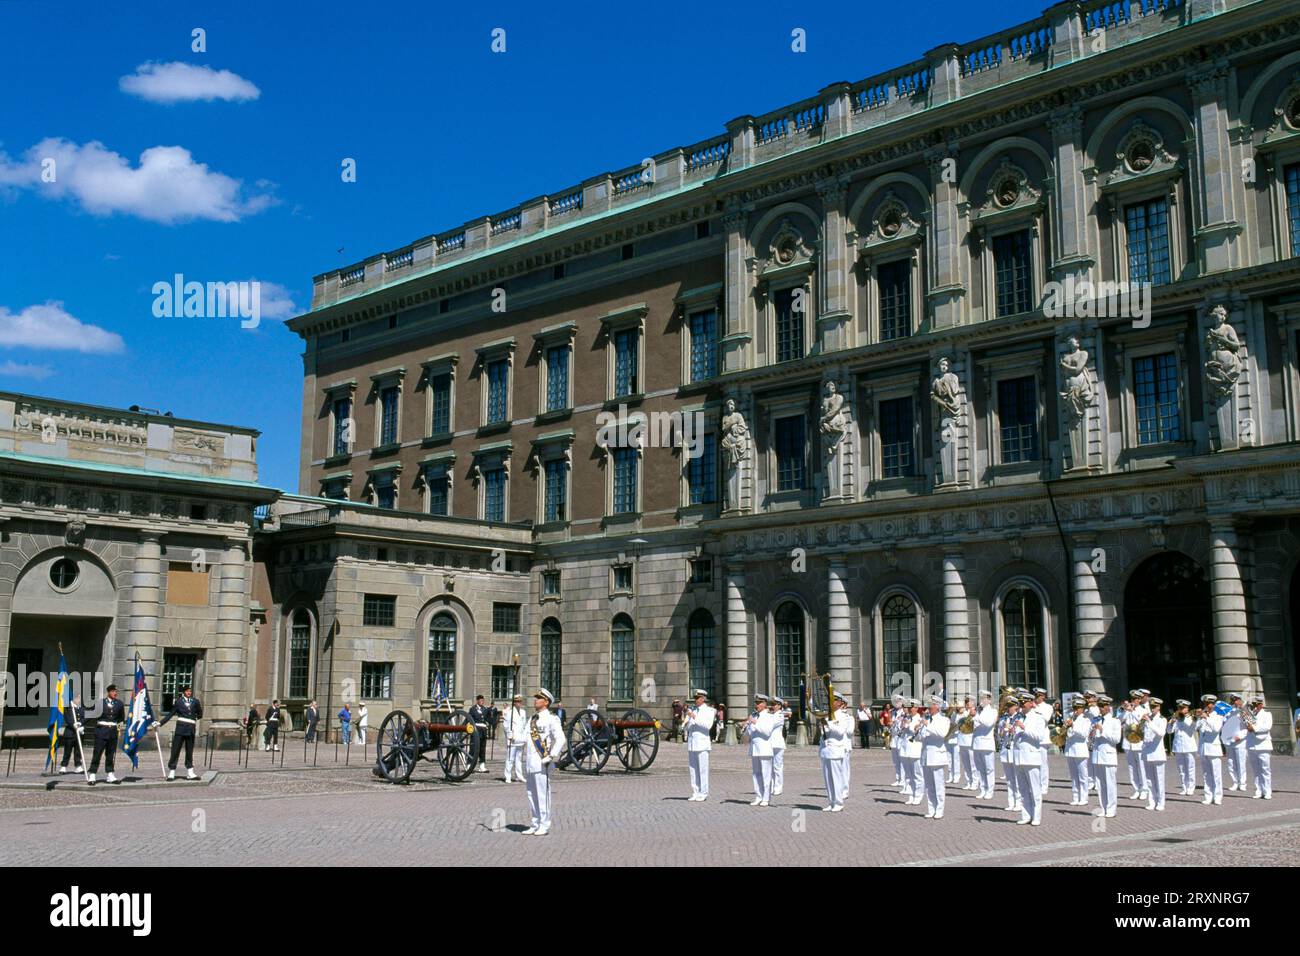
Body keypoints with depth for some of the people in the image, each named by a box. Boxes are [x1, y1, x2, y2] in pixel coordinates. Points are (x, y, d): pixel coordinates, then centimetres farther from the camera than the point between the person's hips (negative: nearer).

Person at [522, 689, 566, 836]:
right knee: (531, 795, 10)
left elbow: (560, 739, -14)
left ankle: (544, 826, 1)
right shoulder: (532, 719, 18)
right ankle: (535, 825, 17)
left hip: (542, 763, -8)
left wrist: (551, 757, -15)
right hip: (530, 763, 8)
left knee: (542, 795, -5)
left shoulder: (551, 719, -7)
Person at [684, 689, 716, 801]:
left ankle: (703, 793, 0)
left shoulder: (709, 711, -1)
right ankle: (695, 793, 10)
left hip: (702, 743, -5)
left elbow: (708, 725, -16)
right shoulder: (692, 709, 15)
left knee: (702, 769, -4)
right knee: (693, 769, 6)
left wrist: (695, 717, -19)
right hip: (691, 742, 5)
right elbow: (687, 725, 15)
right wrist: (686, 718, -6)